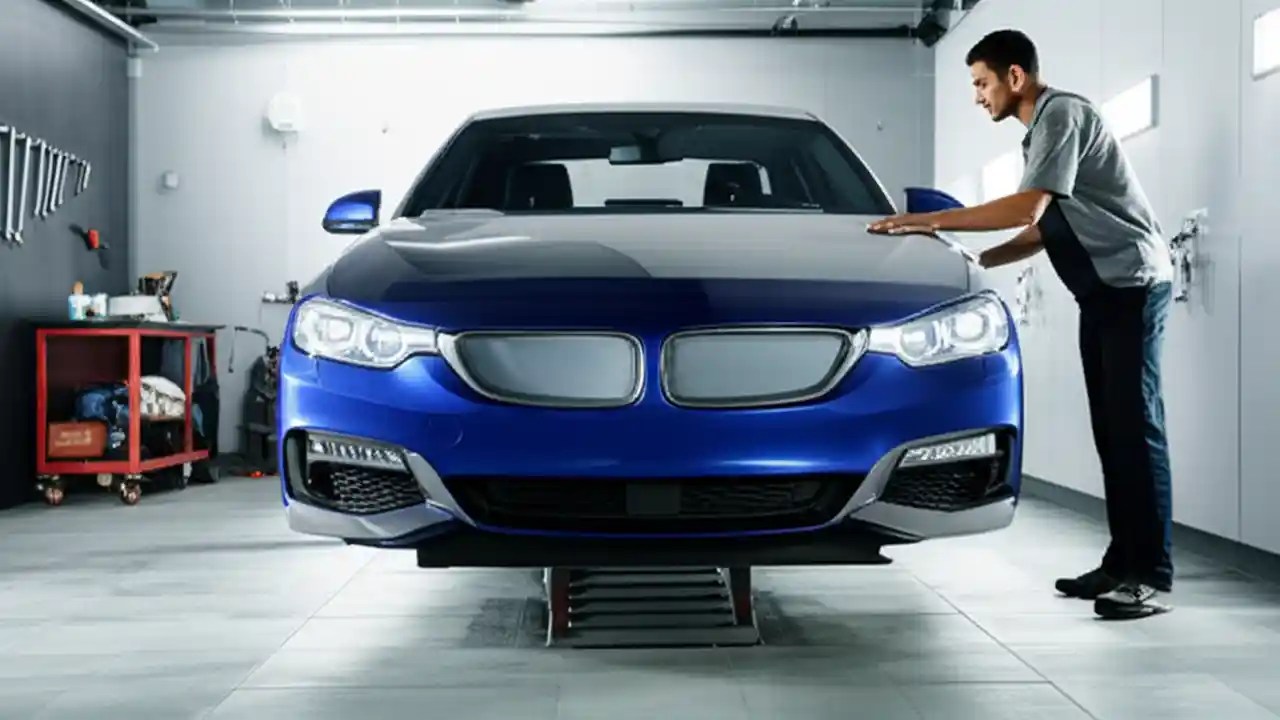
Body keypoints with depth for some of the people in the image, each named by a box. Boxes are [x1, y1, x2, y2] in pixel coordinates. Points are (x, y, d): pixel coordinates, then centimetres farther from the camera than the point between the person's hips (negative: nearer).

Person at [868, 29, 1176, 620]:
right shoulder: (1039, 131, 18)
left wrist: (931, 221, -20)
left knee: (1135, 425, -12)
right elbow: (1043, 230, 19)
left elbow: (1028, 208, -23)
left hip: (1132, 283, -10)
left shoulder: (1062, 113, -12)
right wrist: (978, 262, 10)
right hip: (1100, 291, 10)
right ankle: (1121, 562, 10)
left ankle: (1152, 575, -11)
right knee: (1110, 429, 7)